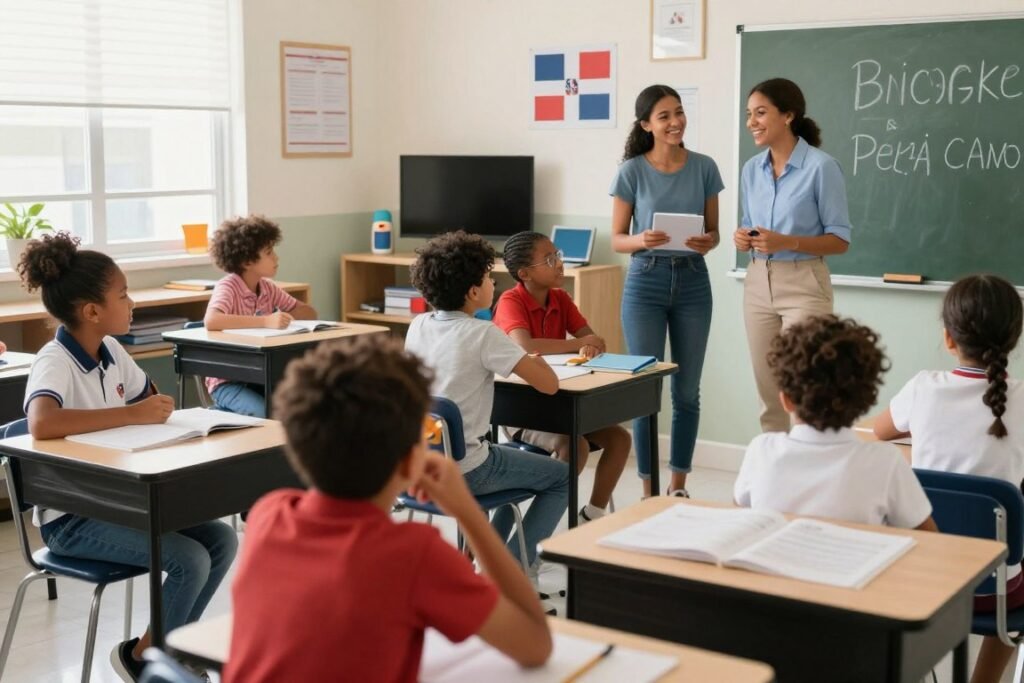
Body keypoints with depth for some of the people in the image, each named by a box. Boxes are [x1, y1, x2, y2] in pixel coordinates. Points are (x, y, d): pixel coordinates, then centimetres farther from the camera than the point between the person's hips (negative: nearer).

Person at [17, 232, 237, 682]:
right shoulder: (55, 362, -21)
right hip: (71, 517, -8)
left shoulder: (110, 350, 2)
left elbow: (151, 399, 19)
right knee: (190, 561, -21)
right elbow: (41, 424, -42)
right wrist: (132, 414, -36)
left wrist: (159, 411, -5)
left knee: (220, 540, -5)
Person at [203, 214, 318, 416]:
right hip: (227, 381, -6)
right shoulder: (228, 287, -16)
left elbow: (310, 312, 7)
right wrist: (265, 321, -40)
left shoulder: (268, 288, 4)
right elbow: (211, 321, -35)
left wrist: (283, 317, -15)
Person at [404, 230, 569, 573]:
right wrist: (536, 361, 4)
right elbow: (549, 384, -18)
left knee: (521, 456, 32)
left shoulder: (418, 326, 0)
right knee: (562, 477, 14)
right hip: (462, 473, -7)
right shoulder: (483, 334, -19)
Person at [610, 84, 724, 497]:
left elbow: (714, 230, 7)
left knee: (687, 390, 7)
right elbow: (617, 239, -1)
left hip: (692, 282, 2)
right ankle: (649, 489, 11)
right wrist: (641, 240, -22)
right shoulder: (631, 172, -3)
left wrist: (708, 243, -16)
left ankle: (678, 485, 20)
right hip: (646, 282, -2)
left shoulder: (704, 168, 2)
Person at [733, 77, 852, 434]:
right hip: (758, 283, 6)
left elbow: (840, 239, -9)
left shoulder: (821, 166, -10)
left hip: (803, 285, -6)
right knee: (768, 392, 11)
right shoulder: (751, 169, 8)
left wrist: (787, 242, -22)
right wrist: (743, 238, -5)